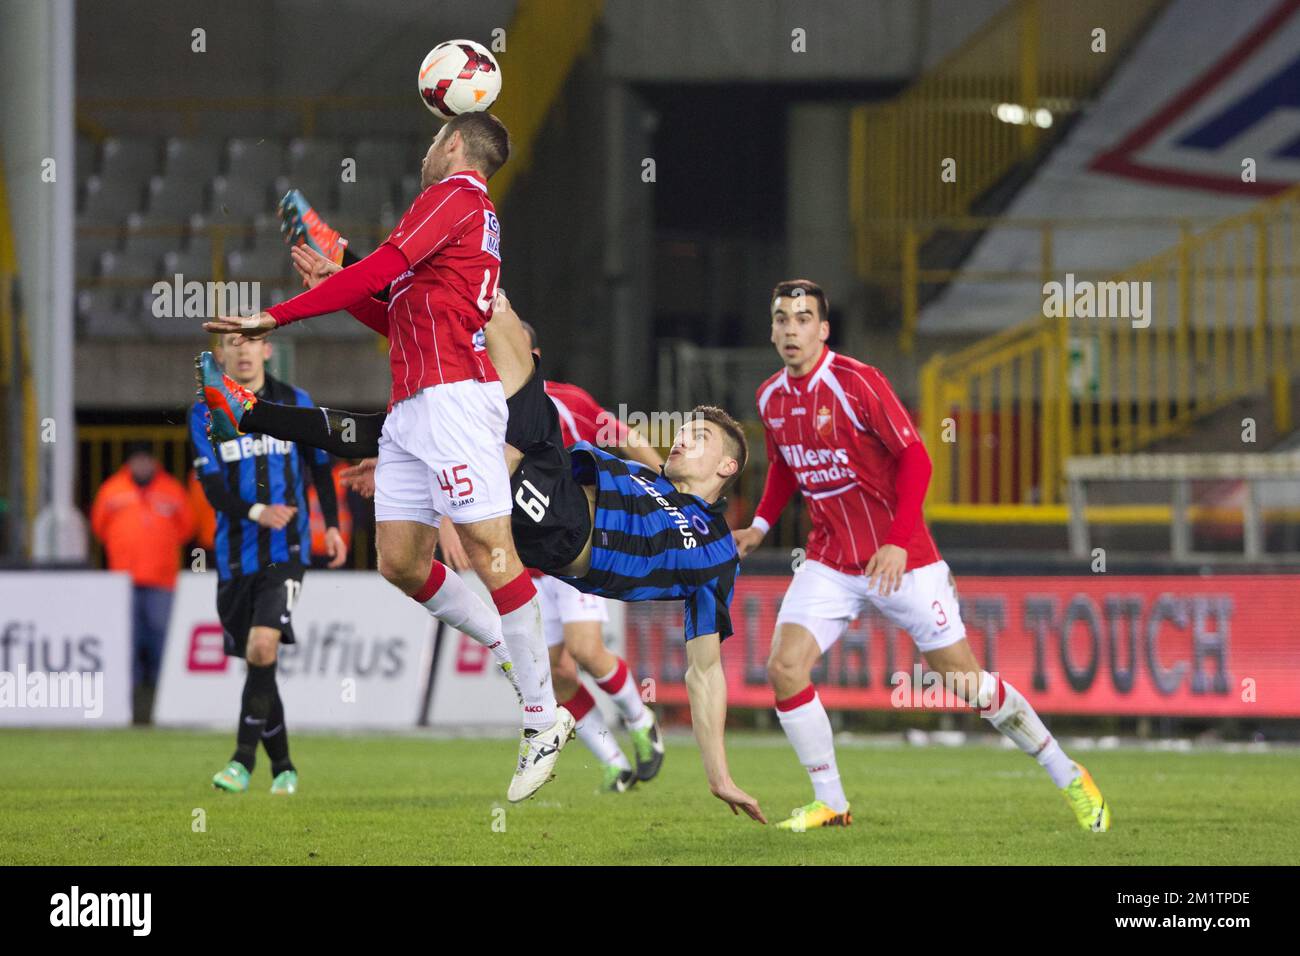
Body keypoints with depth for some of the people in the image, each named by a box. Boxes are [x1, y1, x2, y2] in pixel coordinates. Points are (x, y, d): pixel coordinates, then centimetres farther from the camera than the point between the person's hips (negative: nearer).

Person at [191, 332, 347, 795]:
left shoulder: (295, 403, 4)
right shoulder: (204, 412, 1)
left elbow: (320, 466, 17)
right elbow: (211, 488, -7)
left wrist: (332, 526, 10)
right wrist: (256, 512, -23)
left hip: (285, 552, -2)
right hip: (235, 557, 2)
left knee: (262, 645, -22)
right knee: (258, 663, 7)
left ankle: (244, 759, -17)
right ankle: (282, 766, 22)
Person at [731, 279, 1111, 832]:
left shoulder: (857, 383, -16)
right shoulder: (771, 398, 3)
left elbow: (914, 458, -17)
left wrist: (898, 543, -25)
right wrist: (760, 525, 6)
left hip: (900, 559, -5)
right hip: (830, 562, 5)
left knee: (964, 681, -1)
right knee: (784, 669, -12)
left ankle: (1068, 778, 15)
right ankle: (830, 803, 2)